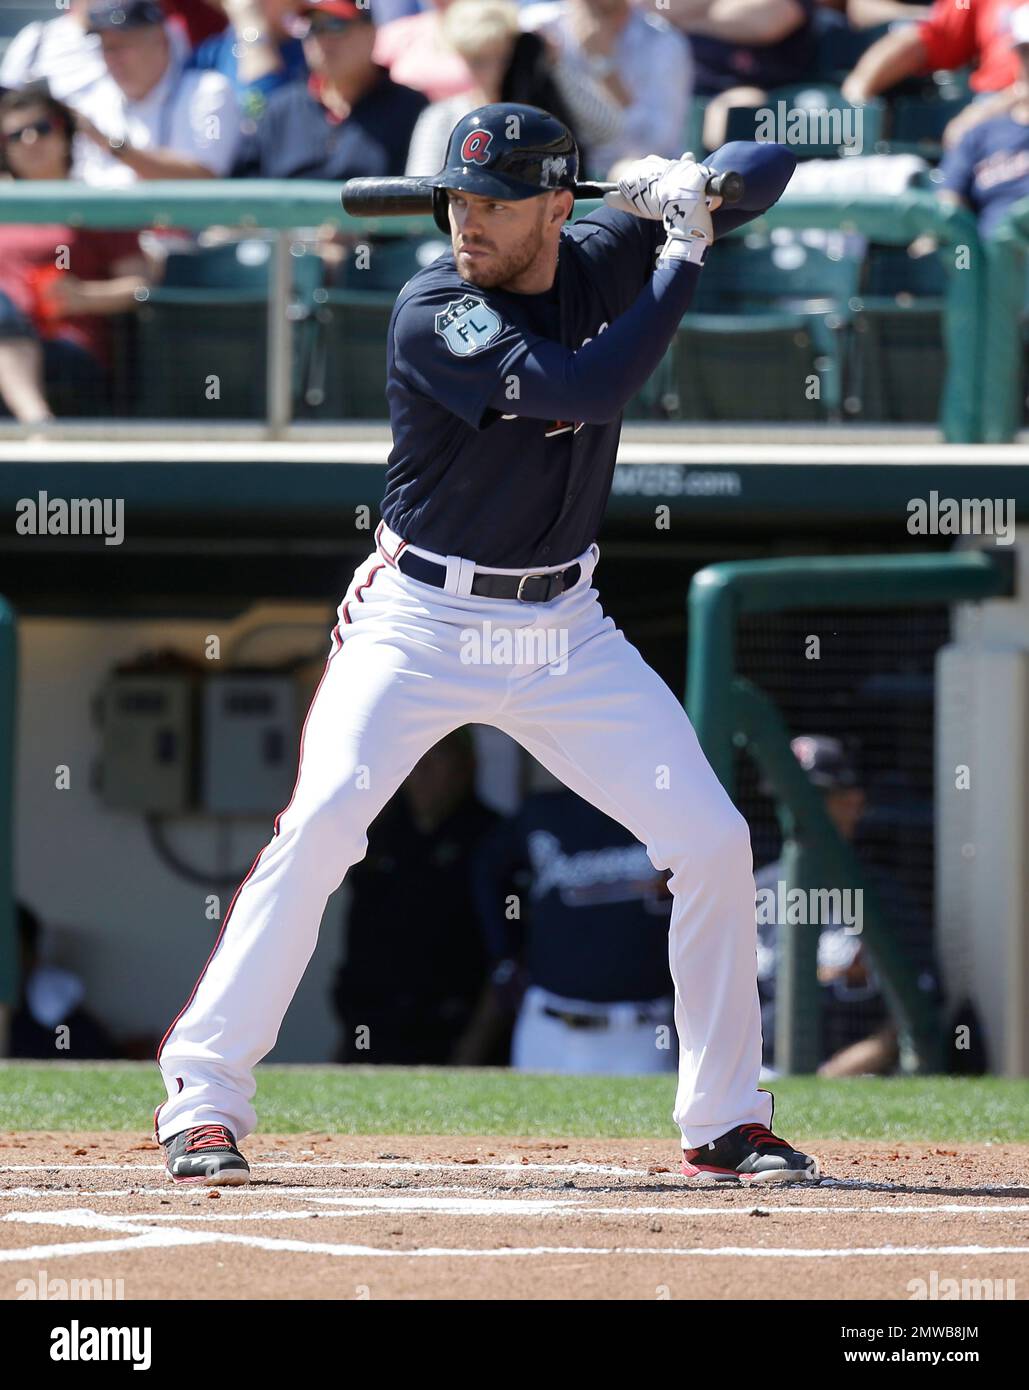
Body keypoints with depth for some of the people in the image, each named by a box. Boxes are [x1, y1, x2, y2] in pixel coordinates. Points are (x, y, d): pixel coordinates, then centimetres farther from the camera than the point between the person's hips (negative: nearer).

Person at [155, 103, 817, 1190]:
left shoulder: (604, 262, -1)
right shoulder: (432, 314, -17)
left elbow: (764, 172, 5)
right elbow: (582, 390, -29)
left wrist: (686, 186, -16)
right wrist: (683, 255, -21)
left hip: (565, 632, 5)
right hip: (420, 622, -5)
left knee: (713, 842, -2)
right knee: (319, 824, -22)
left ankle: (724, 1122, 11)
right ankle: (203, 1098, -14)